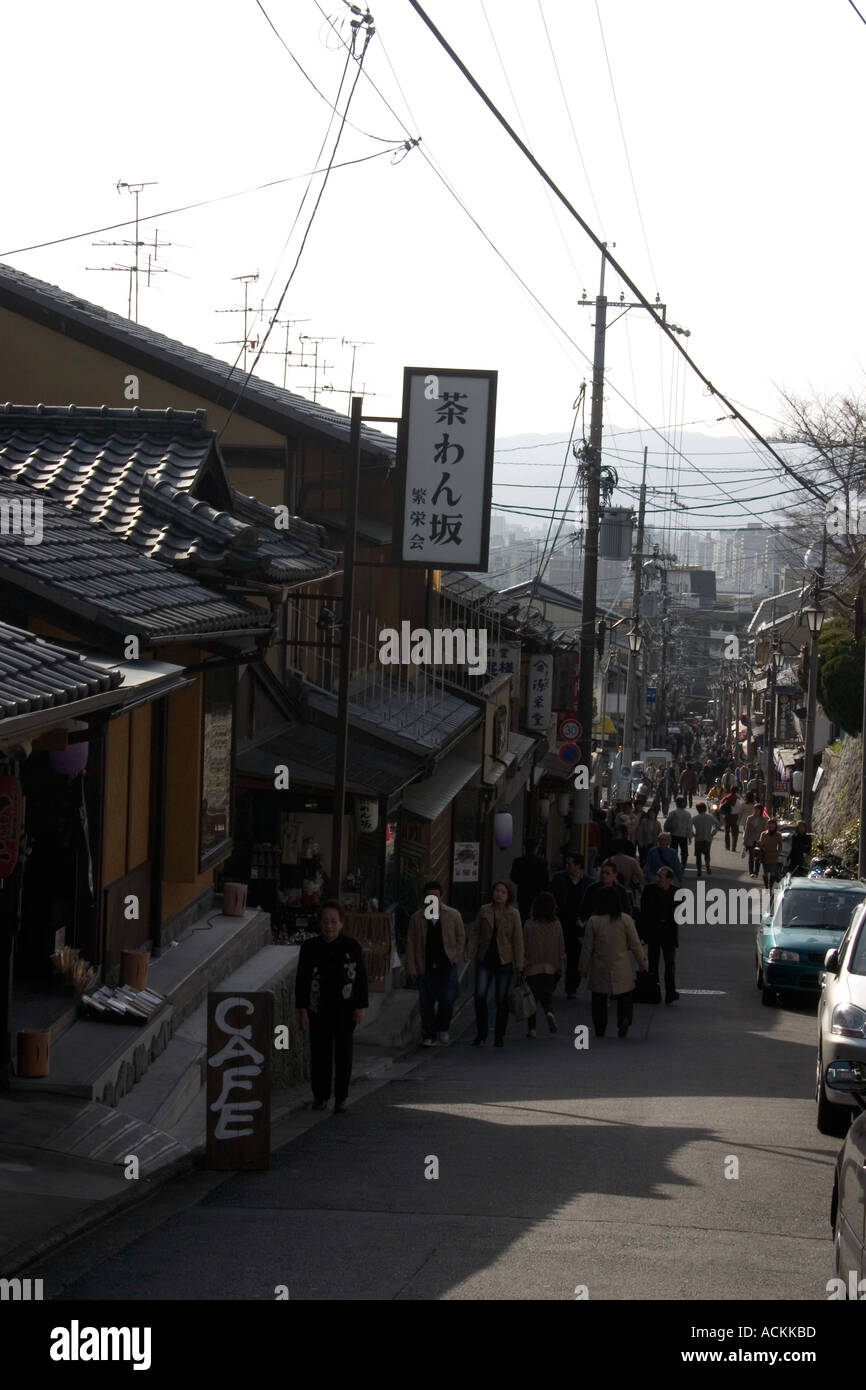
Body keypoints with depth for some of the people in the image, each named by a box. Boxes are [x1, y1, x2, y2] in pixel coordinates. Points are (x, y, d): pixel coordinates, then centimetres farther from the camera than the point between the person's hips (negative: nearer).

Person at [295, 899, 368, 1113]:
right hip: (319, 1011, 1)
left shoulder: (352, 947, -3)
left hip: (345, 1010, -1)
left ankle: (340, 1098, 10)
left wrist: (360, 1007, -3)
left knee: (343, 1054, 3)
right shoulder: (310, 948, -2)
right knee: (319, 1053, 5)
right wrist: (302, 1010, -4)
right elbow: (301, 980, 0)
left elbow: (361, 978, 1)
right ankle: (320, 1096, 18)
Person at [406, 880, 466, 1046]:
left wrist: (456, 957, 0)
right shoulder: (417, 918, 5)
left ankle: (443, 1028, 16)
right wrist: (412, 968, -1)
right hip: (426, 967, 1)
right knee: (426, 1003, 1)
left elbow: (461, 937, 11)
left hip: (448, 965, -1)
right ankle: (429, 1036, 12)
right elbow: (411, 944, 5)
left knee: (447, 999, -9)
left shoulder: (453, 915, 6)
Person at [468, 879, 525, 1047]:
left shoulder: (513, 914, -1)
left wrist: (519, 964, -3)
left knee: (502, 1000, 4)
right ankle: (481, 1034, 1)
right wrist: (472, 954, 0)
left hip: (504, 961, -1)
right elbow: (475, 934, 9)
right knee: (480, 996, -9)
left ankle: (499, 1036, 16)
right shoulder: (484, 911, 5)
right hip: (485, 959, 1)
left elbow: (518, 940, 0)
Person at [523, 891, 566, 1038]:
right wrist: (560, 966, 11)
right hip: (551, 967, 2)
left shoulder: (529, 925, -9)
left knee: (532, 996, 7)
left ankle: (531, 1028, 3)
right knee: (547, 995, 16)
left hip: (533, 966, -2)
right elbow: (561, 947, 1)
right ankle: (549, 1012, -14)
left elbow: (524, 947, -5)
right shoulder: (556, 924, -4)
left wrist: (522, 965, 5)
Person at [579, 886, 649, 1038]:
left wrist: (583, 968, 10)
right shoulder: (626, 920, -7)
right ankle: (624, 1019, -15)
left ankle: (600, 1029, 14)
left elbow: (587, 948, -2)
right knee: (625, 998, 10)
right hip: (621, 969, 0)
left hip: (600, 970, 0)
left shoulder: (593, 921, -8)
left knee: (599, 1000, 14)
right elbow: (635, 945, -2)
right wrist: (643, 964, 11)